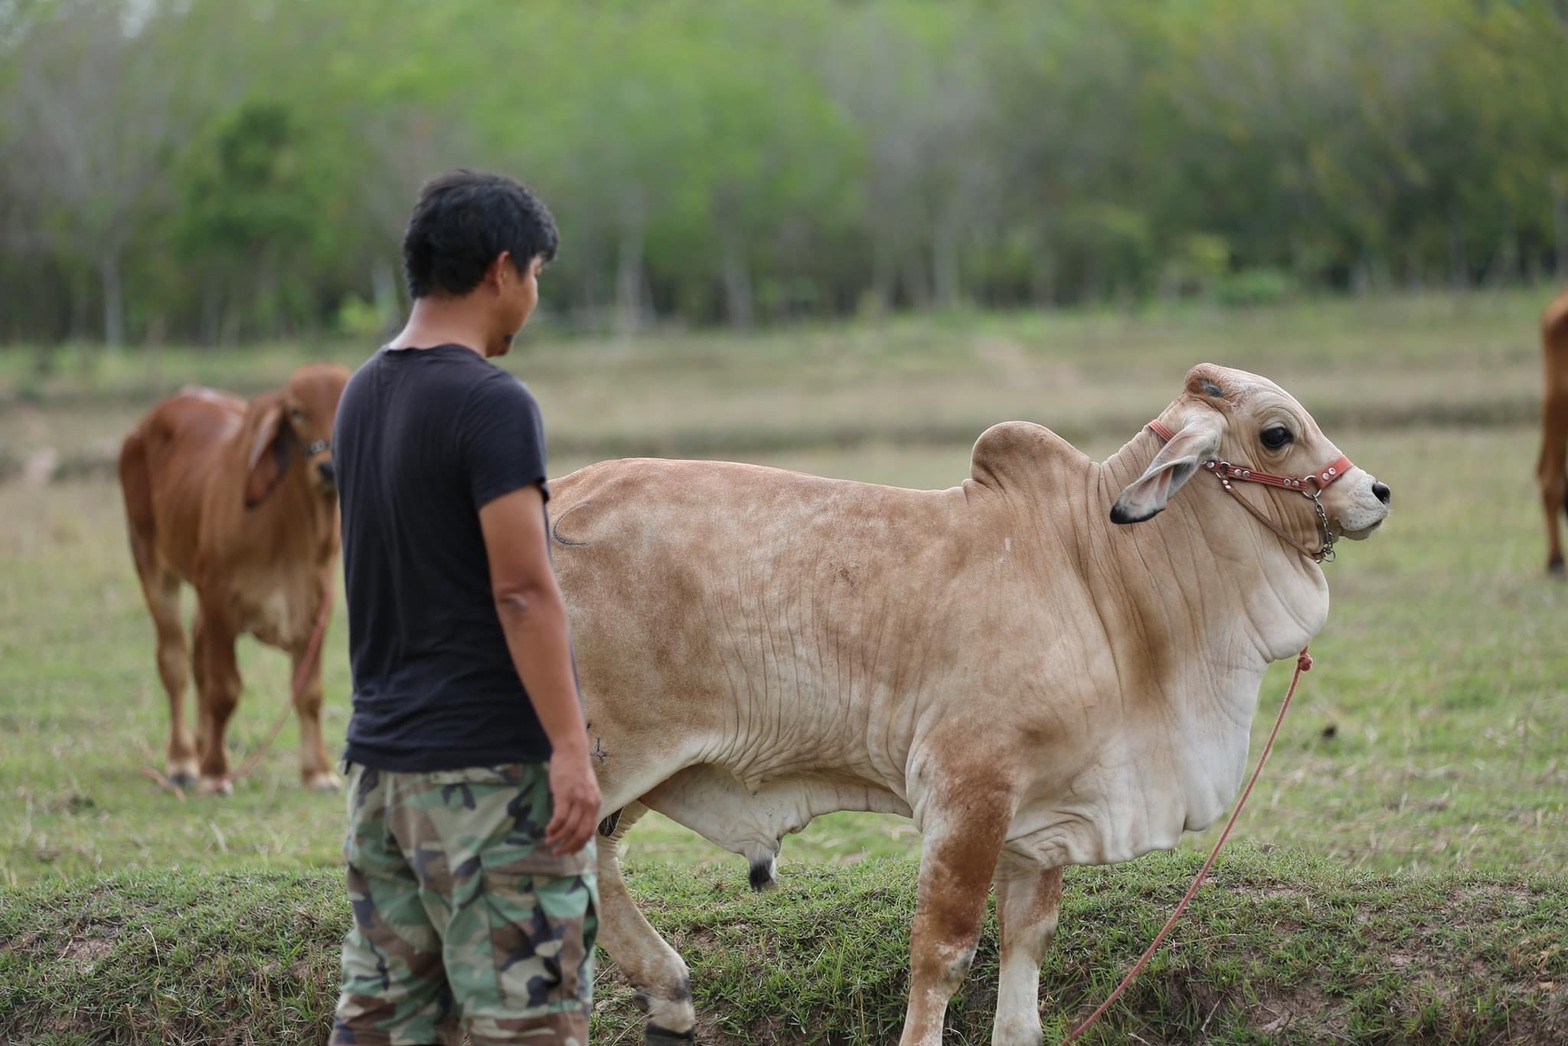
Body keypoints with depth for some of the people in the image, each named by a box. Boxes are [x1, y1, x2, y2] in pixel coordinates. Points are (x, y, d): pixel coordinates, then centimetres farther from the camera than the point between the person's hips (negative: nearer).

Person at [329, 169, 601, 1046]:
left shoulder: (364, 396, 11)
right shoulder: (492, 405, -14)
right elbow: (522, 589, -19)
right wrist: (570, 747, -18)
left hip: (382, 756, 8)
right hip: (492, 764, -8)